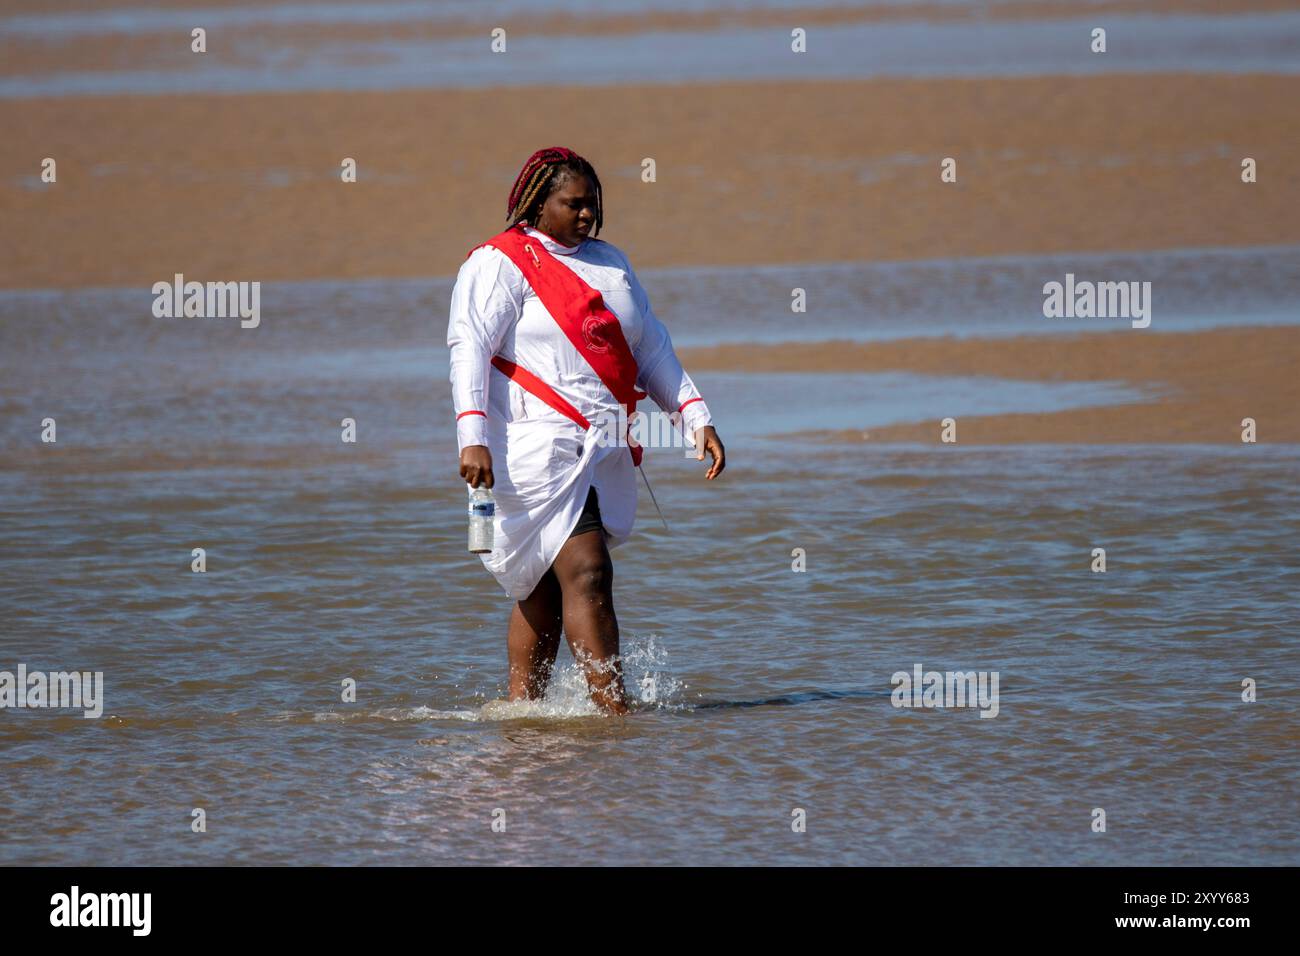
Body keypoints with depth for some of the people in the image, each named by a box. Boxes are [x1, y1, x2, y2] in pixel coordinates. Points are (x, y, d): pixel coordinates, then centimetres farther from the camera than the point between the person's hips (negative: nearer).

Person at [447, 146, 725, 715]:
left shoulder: (610, 263, 20)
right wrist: (472, 437, -22)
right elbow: (469, 349, -11)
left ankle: (520, 707, 14)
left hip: (606, 450, 7)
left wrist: (695, 417, 16)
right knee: (586, 574, -16)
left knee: (545, 589, 9)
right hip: (539, 448, -7)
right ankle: (614, 711, -18)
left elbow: (652, 348, 25)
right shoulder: (499, 263, -2)